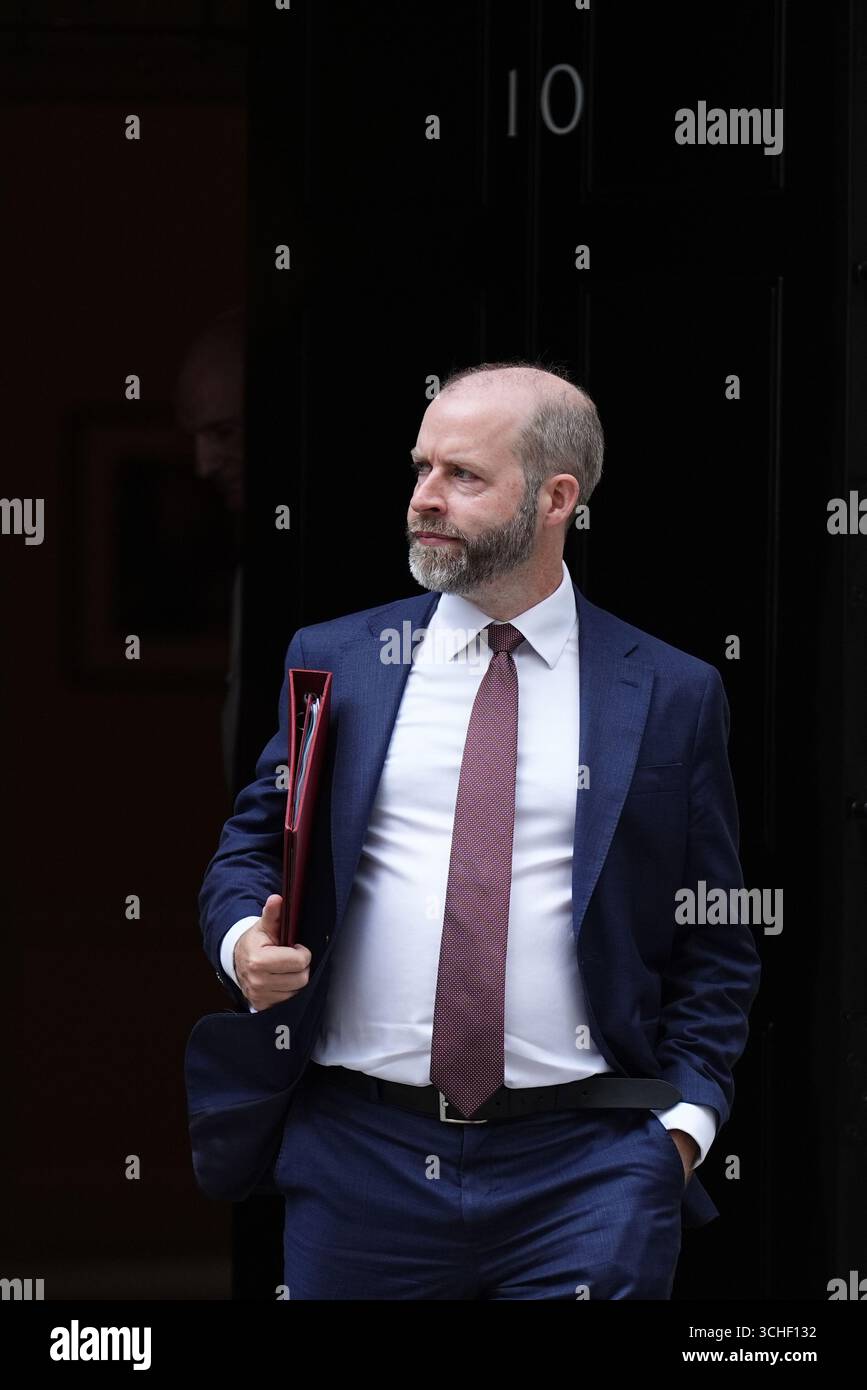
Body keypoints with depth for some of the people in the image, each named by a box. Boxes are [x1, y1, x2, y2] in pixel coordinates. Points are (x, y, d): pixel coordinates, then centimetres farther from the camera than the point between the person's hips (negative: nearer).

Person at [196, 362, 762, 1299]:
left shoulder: (673, 696, 5)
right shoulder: (334, 660, 11)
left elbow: (715, 949, 7)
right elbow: (251, 846, 14)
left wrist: (685, 1121, -4)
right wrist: (244, 939, -9)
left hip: (584, 1171, -2)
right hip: (358, 1152, 2)